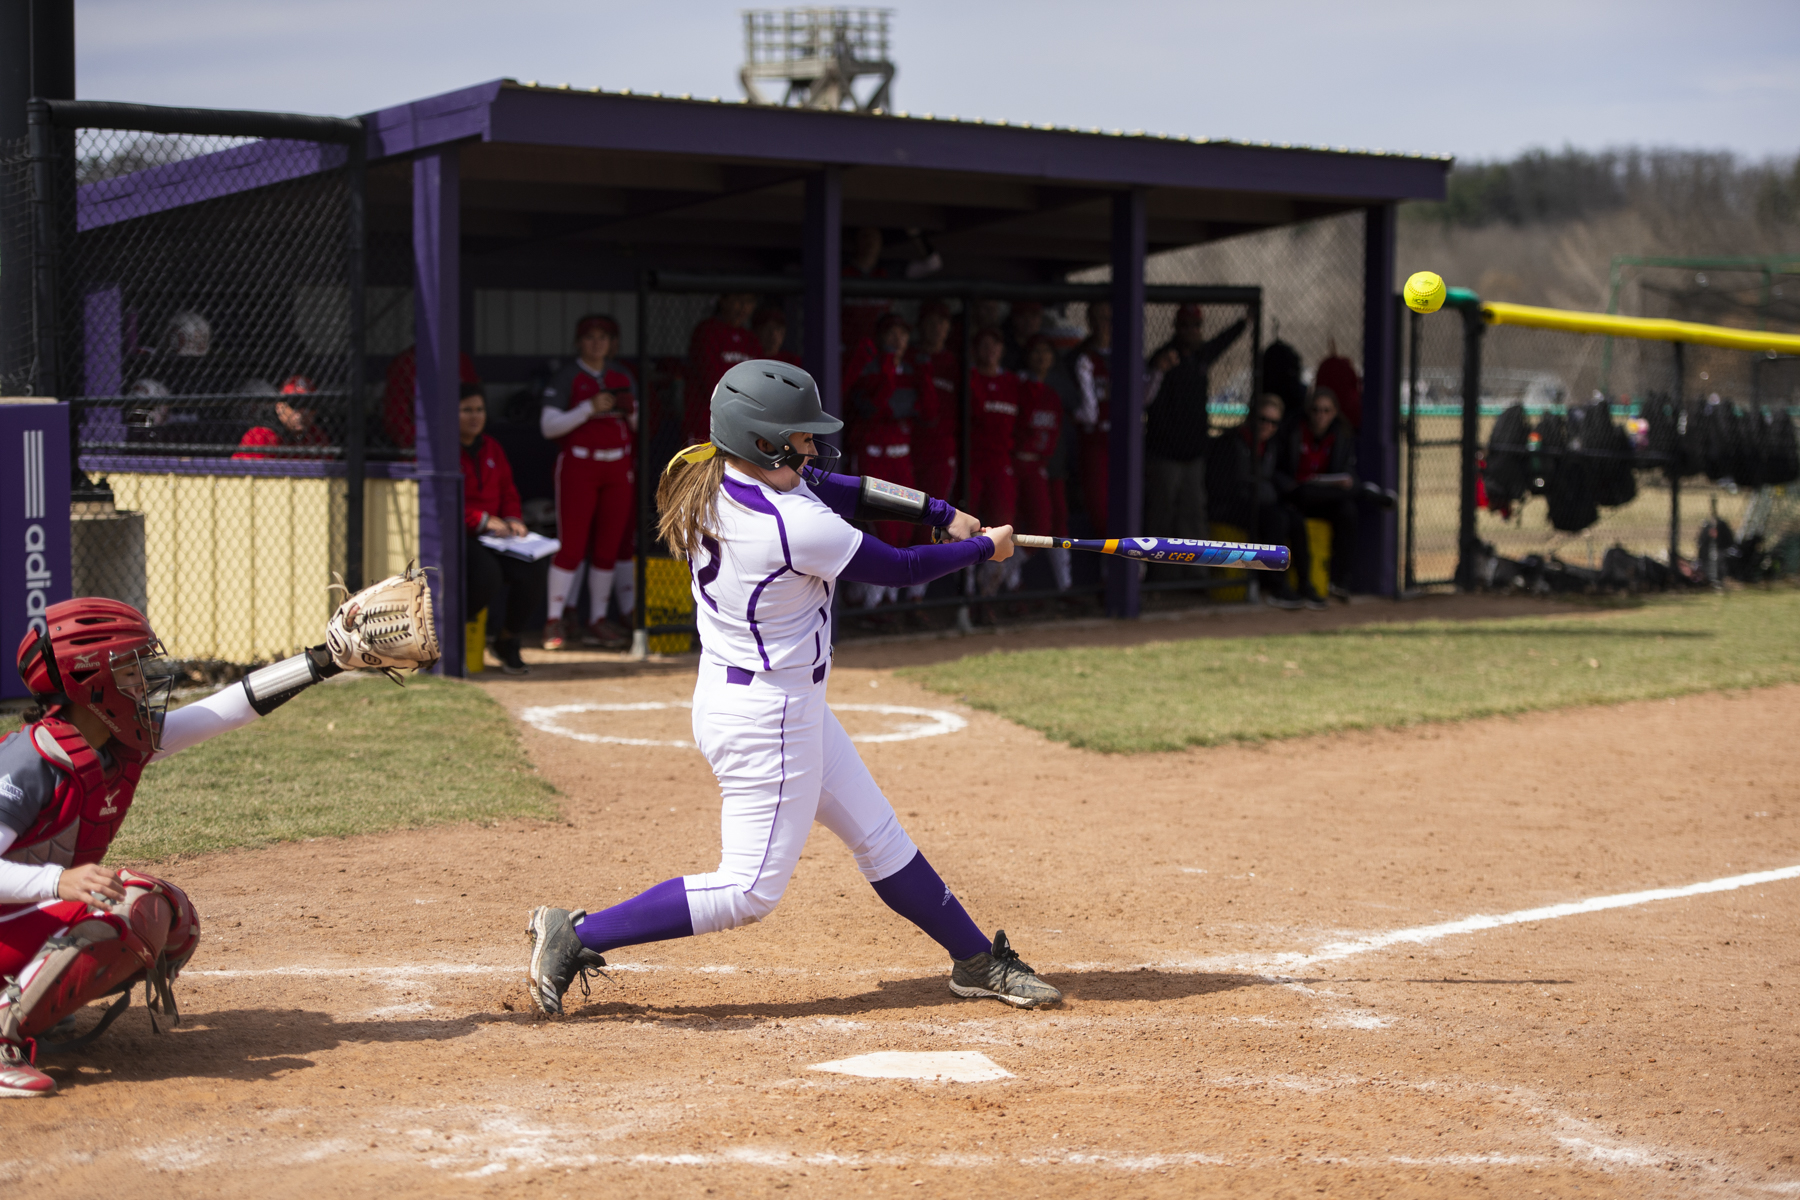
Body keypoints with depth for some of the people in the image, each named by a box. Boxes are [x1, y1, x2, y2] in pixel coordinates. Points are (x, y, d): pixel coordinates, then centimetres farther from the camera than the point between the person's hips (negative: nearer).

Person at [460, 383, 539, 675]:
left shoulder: (491, 448, 17)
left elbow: (507, 491, 23)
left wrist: (512, 519, 1)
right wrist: (483, 521, -21)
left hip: (493, 535, 7)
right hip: (456, 535, -7)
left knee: (527, 572, -19)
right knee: (487, 573, -34)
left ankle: (507, 642, 3)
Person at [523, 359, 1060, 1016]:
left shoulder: (715, 482, -1)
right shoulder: (794, 527, -28)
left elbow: (837, 488, 8)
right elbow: (897, 569, -15)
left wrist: (943, 513, 3)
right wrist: (985, 547, 1)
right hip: (767, 718, -10)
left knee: (879, 837, 18)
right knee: (749, 891, -1)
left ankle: (977, 961, 29)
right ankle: (576, 936, 1)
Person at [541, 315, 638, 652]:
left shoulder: (622, 377, 12)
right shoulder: (567, 377, -3)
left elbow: (638, 427, 18)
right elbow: (548, 426, -12)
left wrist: (631, 412, -4)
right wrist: (590, 408, -19)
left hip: (618, 467, 5)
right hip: (579, 466, -5)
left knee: (610, 545, 5)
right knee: (572, 545, -9)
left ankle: (598, 620, 12)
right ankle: (554, 621, -5)